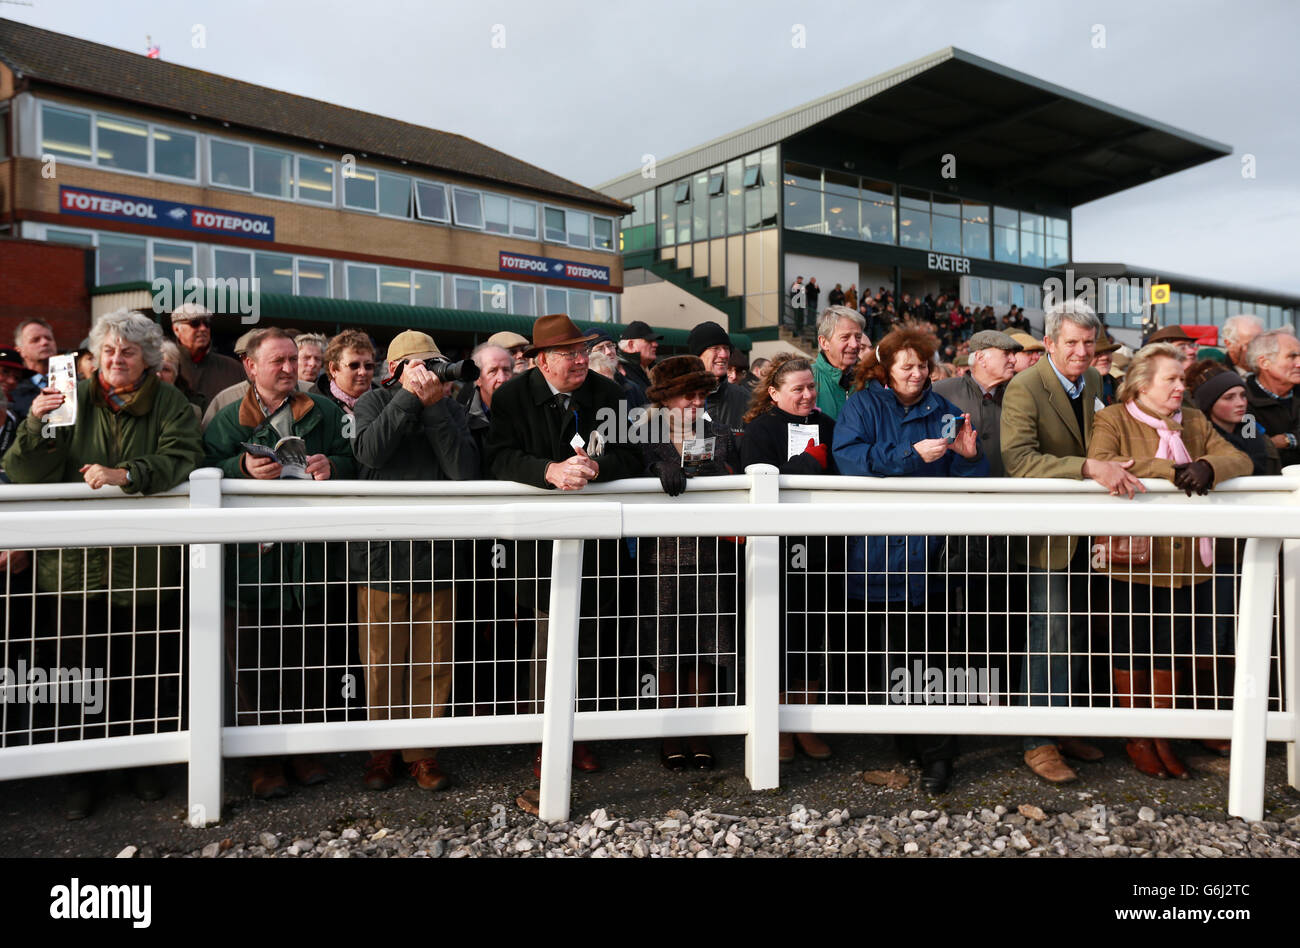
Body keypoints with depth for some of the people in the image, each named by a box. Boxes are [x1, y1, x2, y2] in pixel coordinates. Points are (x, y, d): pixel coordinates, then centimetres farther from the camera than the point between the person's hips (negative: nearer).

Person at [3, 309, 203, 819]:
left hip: (147, 567, 0)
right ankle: (82, 772, 23)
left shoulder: (168, 403, 4)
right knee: (78, 672, 5)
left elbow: (180, 459, -13)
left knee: (145, 671, 10)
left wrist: (125, 475, -26)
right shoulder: (72, 398, 6)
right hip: (76, 564, 1)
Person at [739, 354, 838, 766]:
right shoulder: (759, 429, -1)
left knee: (816, 632, 9)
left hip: (822, 545, 4)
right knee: (783, 633, 2)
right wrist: (808, 462, -15)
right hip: (779, 547, -4)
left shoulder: (827, 425, 13)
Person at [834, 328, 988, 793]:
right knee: (891, 647, 6)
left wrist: (967, 454, -10)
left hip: (928, 544, 1)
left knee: (927, 650, -5)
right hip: (877, 546, -1)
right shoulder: (862, 405, 7)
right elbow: (848, 456, -12)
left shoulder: (941, 409, 14)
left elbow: (969, 478, 12)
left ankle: (936, 753, 1)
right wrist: (911, 455, -17)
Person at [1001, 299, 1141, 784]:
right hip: (1048, 533, -8)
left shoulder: (1094, 380, 8)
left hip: (1087, 533, 8)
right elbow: (1018, 460, -28)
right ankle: (1038, 743, 9)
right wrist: (1089, 467, -35)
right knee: (1051, 639, -4)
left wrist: (1110, 469, 1)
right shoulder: (1023, 388, -15)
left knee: (1078, 636, 16)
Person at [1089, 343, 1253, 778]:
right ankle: (1136, 740, 23)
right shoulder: (1113, 420, -4)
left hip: (1186, 562, 5)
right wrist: (1169, 470, -24)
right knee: (1132, 654, 7)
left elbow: (1239, 459, 3)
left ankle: (1162, 736, 28)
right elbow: (1099, 464, -22)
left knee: (1171, 655, 13)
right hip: (1132, 560, -5)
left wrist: (1207, 466, -20)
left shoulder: (1195, 421, 13)